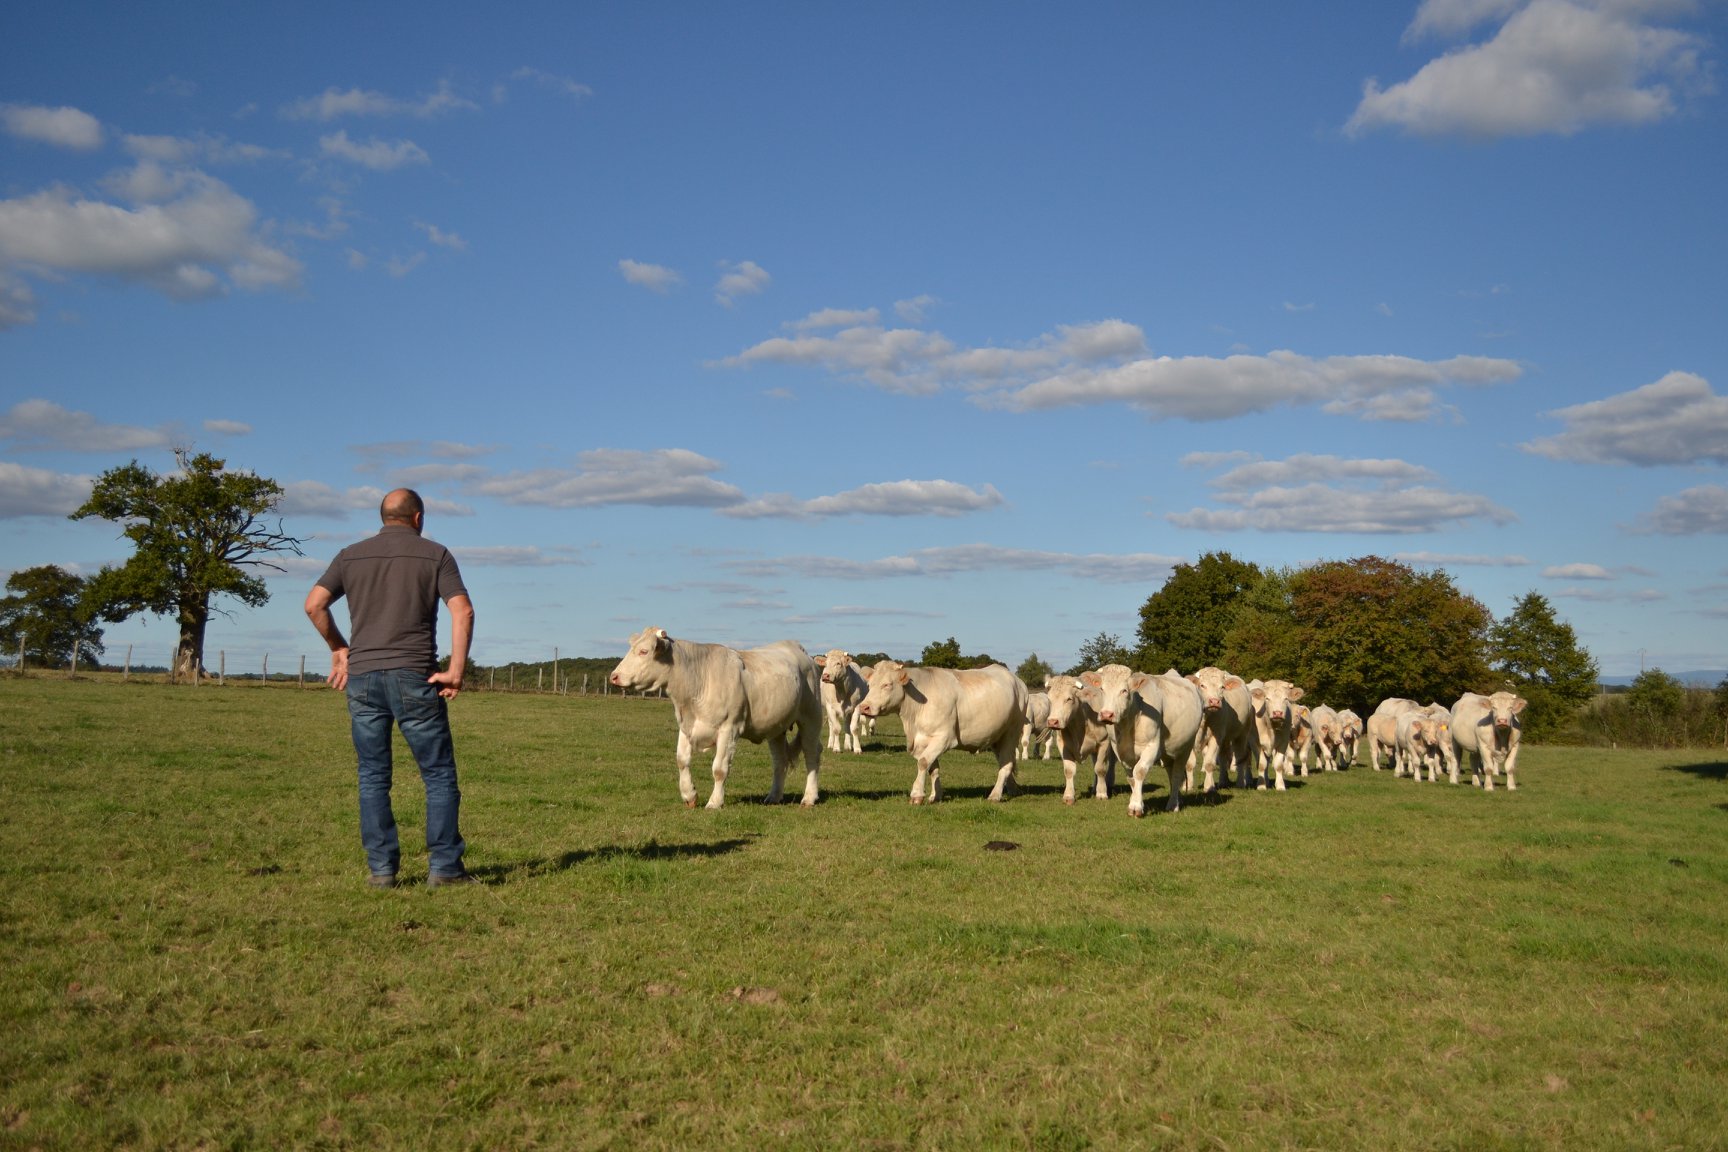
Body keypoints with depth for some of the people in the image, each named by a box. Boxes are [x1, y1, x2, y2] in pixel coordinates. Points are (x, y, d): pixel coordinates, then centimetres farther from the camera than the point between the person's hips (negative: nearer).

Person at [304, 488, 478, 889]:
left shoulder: (351, 555, 12)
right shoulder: (435, 554, 4)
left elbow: (314, 604, 2)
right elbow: (462, 610, -8)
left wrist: (338, 648, 15)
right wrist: (456, 671, -7)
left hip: (362, 676, 3)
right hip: (414, 676, -3)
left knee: (373, 777, 10)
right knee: (439, 774, 4)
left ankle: (381, 869, 8)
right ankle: (444, 867, 2)